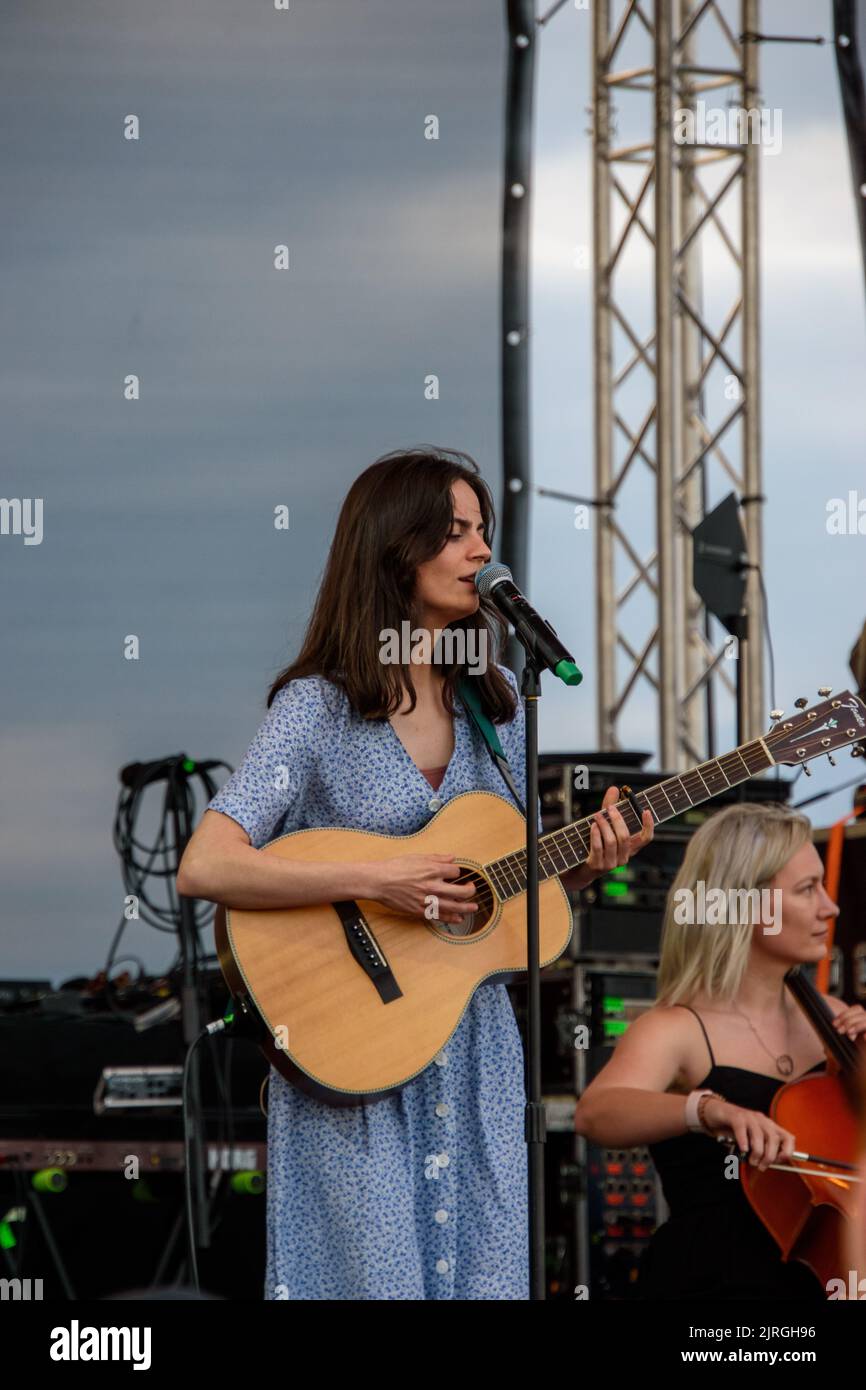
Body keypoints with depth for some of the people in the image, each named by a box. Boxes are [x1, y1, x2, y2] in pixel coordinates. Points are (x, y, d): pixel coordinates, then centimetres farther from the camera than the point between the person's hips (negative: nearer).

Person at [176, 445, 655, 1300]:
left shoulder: (496, 699, 8)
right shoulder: (318, 708, -10)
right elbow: (203, 868, -19)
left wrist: (584, 861, -4)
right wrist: (377, 883, -24)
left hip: (476, 1049, 5)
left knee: (488, 1270, 5)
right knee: (381, 1272, -3)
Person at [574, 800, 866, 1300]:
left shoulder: (826, 1017, 12)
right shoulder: (677, 1030, -6)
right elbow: (596, 1113, -26)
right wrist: (709, 1109, -43)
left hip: (817, 1278, 5)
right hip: (713, 1282, -5)